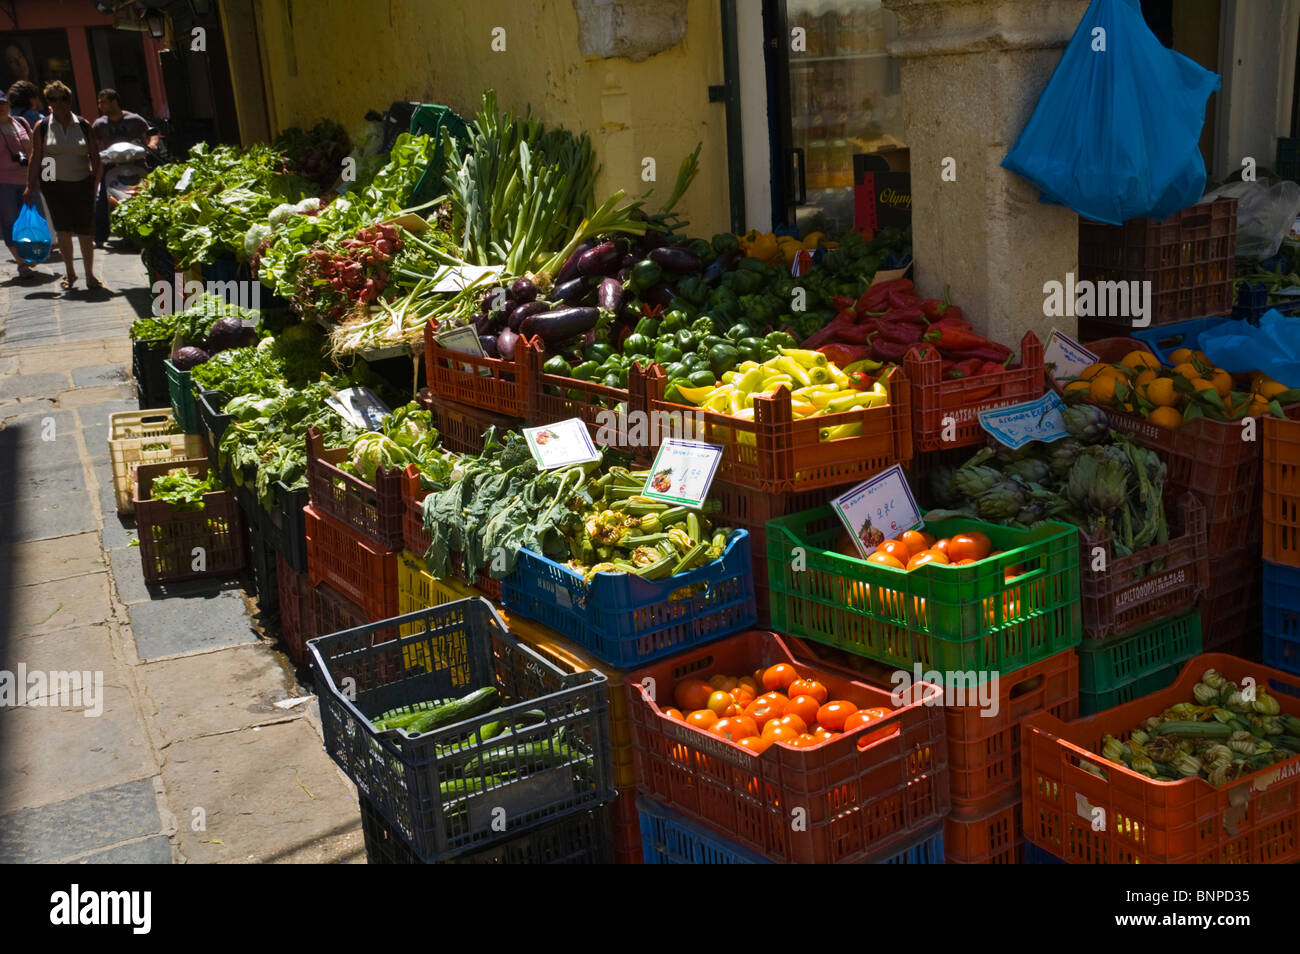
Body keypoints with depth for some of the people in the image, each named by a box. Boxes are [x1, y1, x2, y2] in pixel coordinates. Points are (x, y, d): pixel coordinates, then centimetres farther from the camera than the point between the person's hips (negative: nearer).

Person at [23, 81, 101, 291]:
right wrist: (31, 186, 0)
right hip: (54, 185, -1)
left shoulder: (83, 125, 4)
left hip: (82, 184, 1)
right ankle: (69, 273, 9)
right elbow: (35, 158, 3)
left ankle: (89, 275, 16)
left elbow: (95, 156, 8)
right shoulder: (42, 127, 1)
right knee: (63, 230, -9)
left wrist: (95, 178, -2)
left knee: (86, 232, 1)